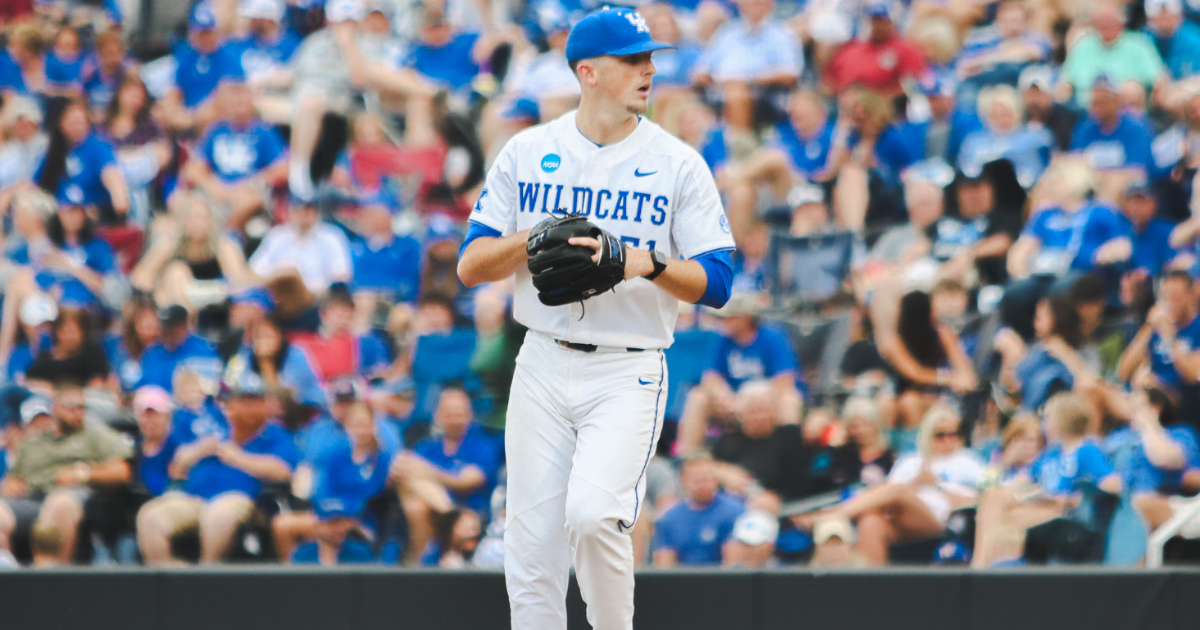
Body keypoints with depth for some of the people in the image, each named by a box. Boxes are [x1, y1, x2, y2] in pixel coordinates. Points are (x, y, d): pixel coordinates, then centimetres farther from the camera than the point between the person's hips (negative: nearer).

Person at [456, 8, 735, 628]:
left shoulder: (679, 164, 1)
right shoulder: (526, 153, 6)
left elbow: (715, 283, -2)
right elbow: (471, 266, 4)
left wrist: (649, 263, -20)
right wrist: (535, 239, -14)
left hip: (629, 373, -3)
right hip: (543, 368, 3)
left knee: (592, 512, -23)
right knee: (531, 551, 2)